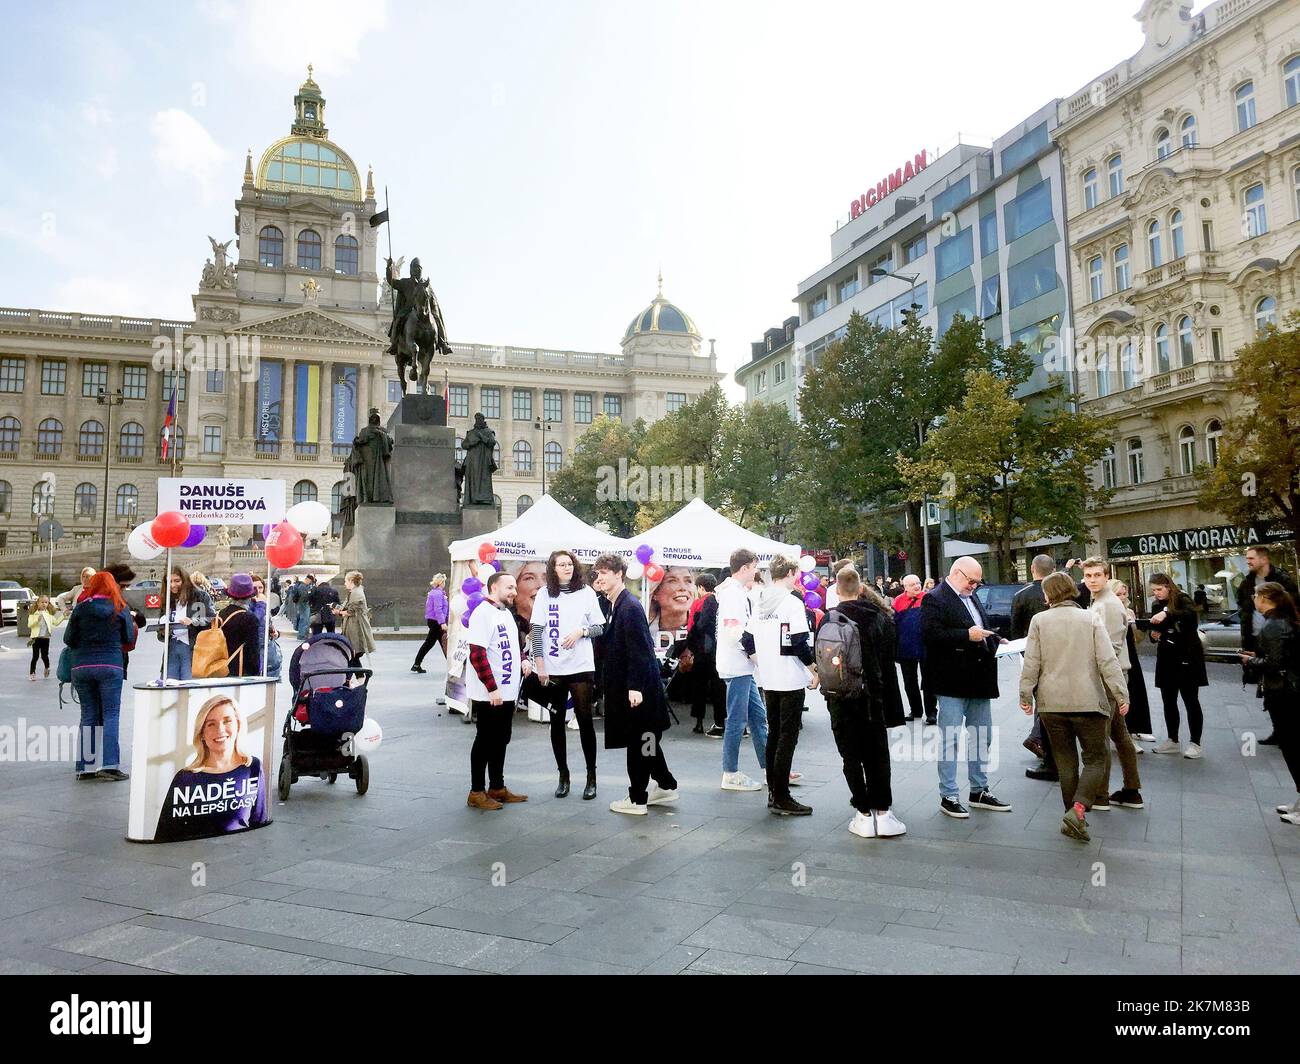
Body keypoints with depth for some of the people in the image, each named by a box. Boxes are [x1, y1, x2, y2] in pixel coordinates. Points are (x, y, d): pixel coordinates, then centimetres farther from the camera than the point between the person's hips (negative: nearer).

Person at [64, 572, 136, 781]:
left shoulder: (80, 608, 4)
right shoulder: (120, 609, 1)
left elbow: (68, 640, 5)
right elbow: (129, 640, 4)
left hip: (81, 666, 2)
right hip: (111, 666, -2)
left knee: (88, 715, 9)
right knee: (110, 715, 0)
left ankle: (85, 767, 11)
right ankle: (108, 764, -10)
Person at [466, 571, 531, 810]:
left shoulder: (506, 613, 14)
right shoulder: (483, 613, -14)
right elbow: (477, 654, -21)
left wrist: (523, 660, 6)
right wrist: (492, 689, -23)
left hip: (507, 692, 9)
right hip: (488, 695, -9)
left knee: (500, 741, 15)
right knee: (485, 741, 1)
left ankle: (497, 788, 25)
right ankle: (476, 792, 11)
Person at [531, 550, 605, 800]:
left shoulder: (586, 593, 2)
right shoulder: (544, 594, 2)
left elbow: (600, 628, 6)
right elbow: (537, 630, -1)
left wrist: (581, 631, -13)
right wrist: (540, 664, -7)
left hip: (581, 667, -1)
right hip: (552, 669, 1)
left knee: (585, 721, 0)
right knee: (557, 722, 9)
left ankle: (591, 776, 11)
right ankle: (563, 775, 22)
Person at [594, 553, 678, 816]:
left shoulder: (630, 606, -18)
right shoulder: (616, 605, 10)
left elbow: (639, 650, -22)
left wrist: (635, 687, -24)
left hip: (637, 688, -10)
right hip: (628, 685, 10)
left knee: (637, 743, 2)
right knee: (645, 740, 19)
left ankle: (637, 799, 13)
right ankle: (666, 786, 31)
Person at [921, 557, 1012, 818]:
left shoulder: (971, 597, 15)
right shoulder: (935, 599, -12)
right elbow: (930, 634, -23)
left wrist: (995, 641, 9)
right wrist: (967, 635, -24)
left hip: (980, 679, 9)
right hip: (953, 682, -9)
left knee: (982, 738, 16)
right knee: (949, 740, 0)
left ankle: (980, 791, 28)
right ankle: (948, 796, 9)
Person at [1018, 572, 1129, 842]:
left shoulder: (1039, 620, -1)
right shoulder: (1091, 618, -2)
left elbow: (1031, 663, -3)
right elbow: (1107, 661, -6)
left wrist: (1025, 694, 6)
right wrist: (1121, 695, -2)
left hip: (1052, 702, 1)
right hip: (1088, 701, -1)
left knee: (1065, 760, 13)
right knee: (1095, 759, 8)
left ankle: (1072, 816, 18)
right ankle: (1078, 808, -11)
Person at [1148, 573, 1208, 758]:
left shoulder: (1181, 599, -10)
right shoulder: (1158, 605, 9)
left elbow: (1192, 614, -31)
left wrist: (1167, 615, -44)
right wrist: (1156, 634, -5)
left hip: (1186, 656, -6)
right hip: (1167, 658, 6)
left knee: (1190, 700, -1)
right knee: (1168, 701, 9)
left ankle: (1195, 744, 5)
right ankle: (1172, 741, 19)